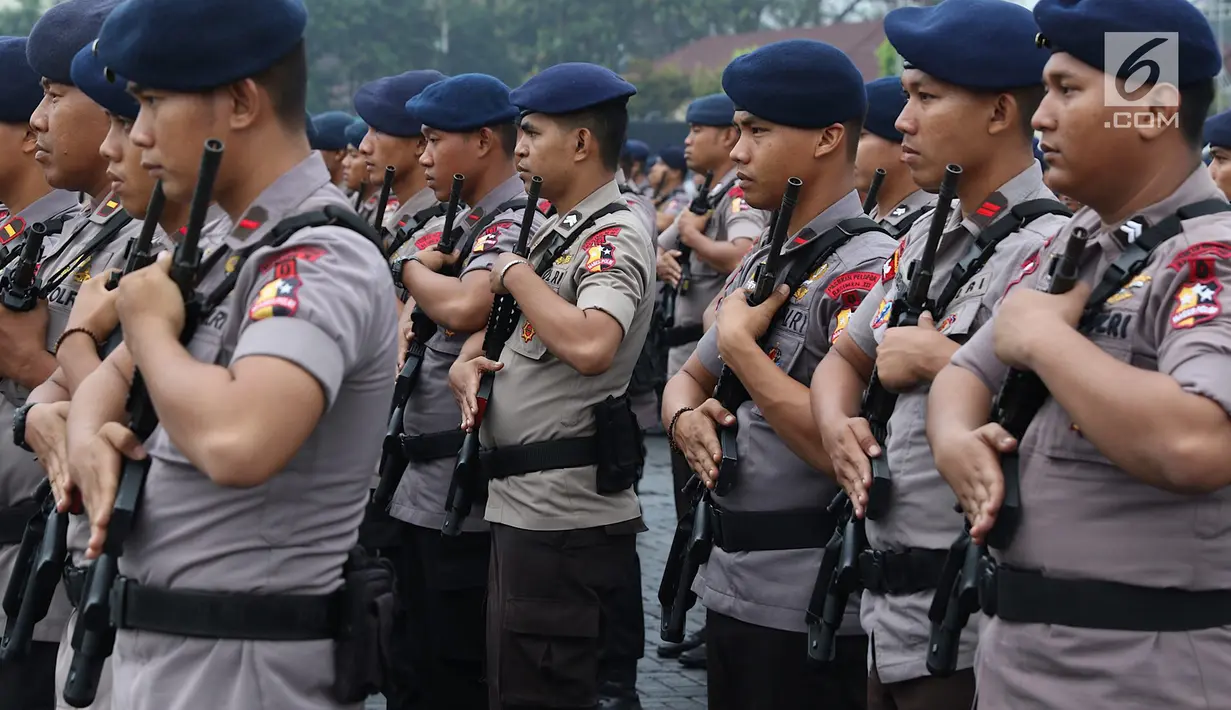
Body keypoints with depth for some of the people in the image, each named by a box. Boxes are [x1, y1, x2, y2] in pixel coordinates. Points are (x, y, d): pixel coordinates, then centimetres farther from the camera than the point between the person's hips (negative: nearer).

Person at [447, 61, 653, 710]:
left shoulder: (613, 238, -14)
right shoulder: (552, 231, 15)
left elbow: (589, 347, -33)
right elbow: (495, 322, 24)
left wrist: (517, 273, -18)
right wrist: (466, 362, 0)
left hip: (561, 513, -10)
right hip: (520, 502, 10)